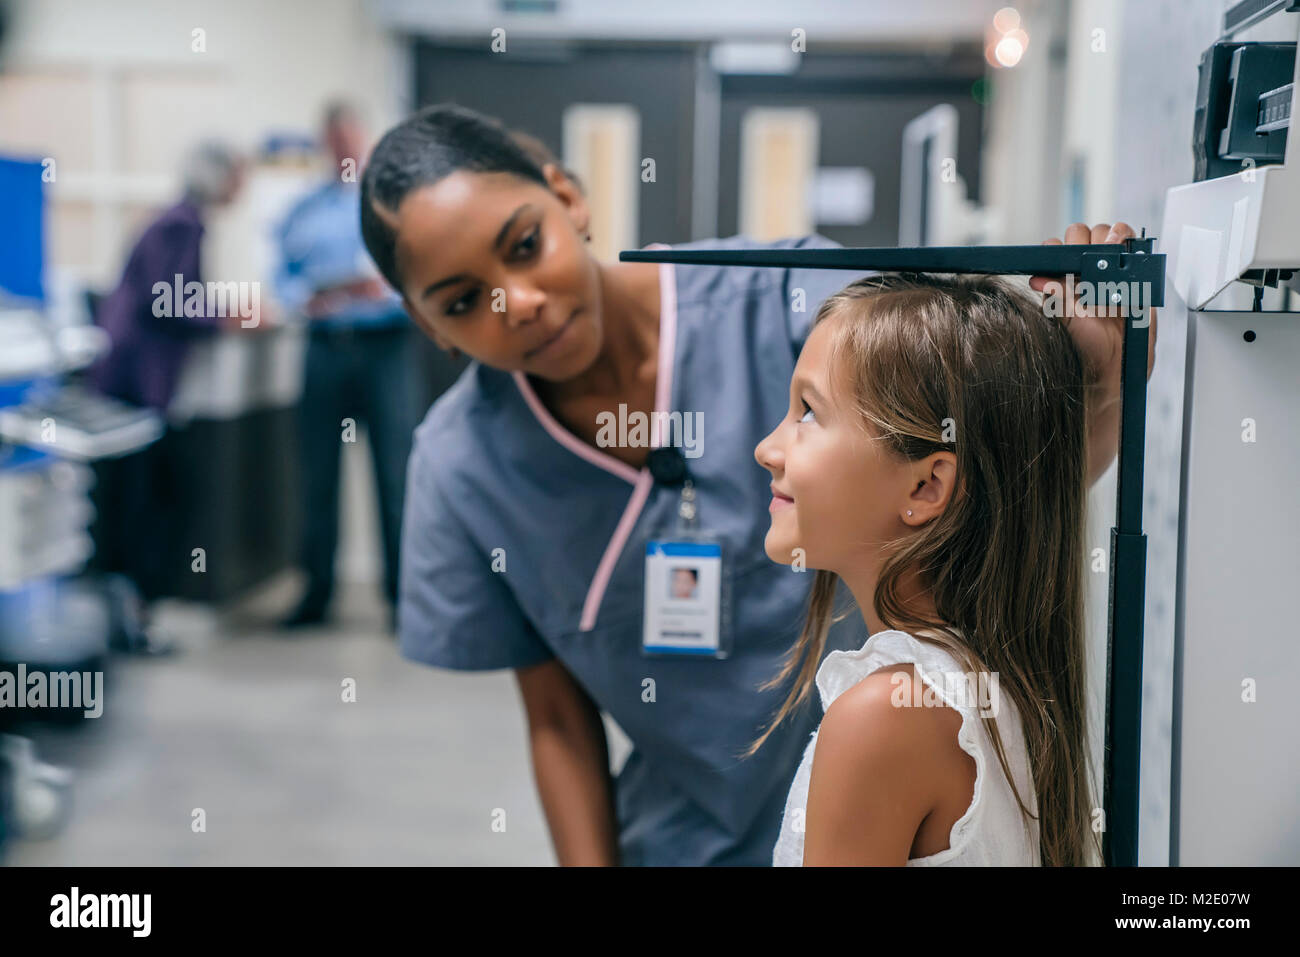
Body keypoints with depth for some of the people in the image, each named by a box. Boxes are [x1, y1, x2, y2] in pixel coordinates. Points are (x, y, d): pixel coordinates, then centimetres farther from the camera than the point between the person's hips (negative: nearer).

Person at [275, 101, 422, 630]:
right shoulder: (304, 211, 17)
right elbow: (286, 278, 14)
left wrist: (385, 288, -18)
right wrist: (308, 300, -7)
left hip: (384, 347, -3)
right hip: (325, 347, 3)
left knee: (395, 470, -6)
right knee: (318, 472, 4)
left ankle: (403, 590, 2)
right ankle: (317, 590, 14)